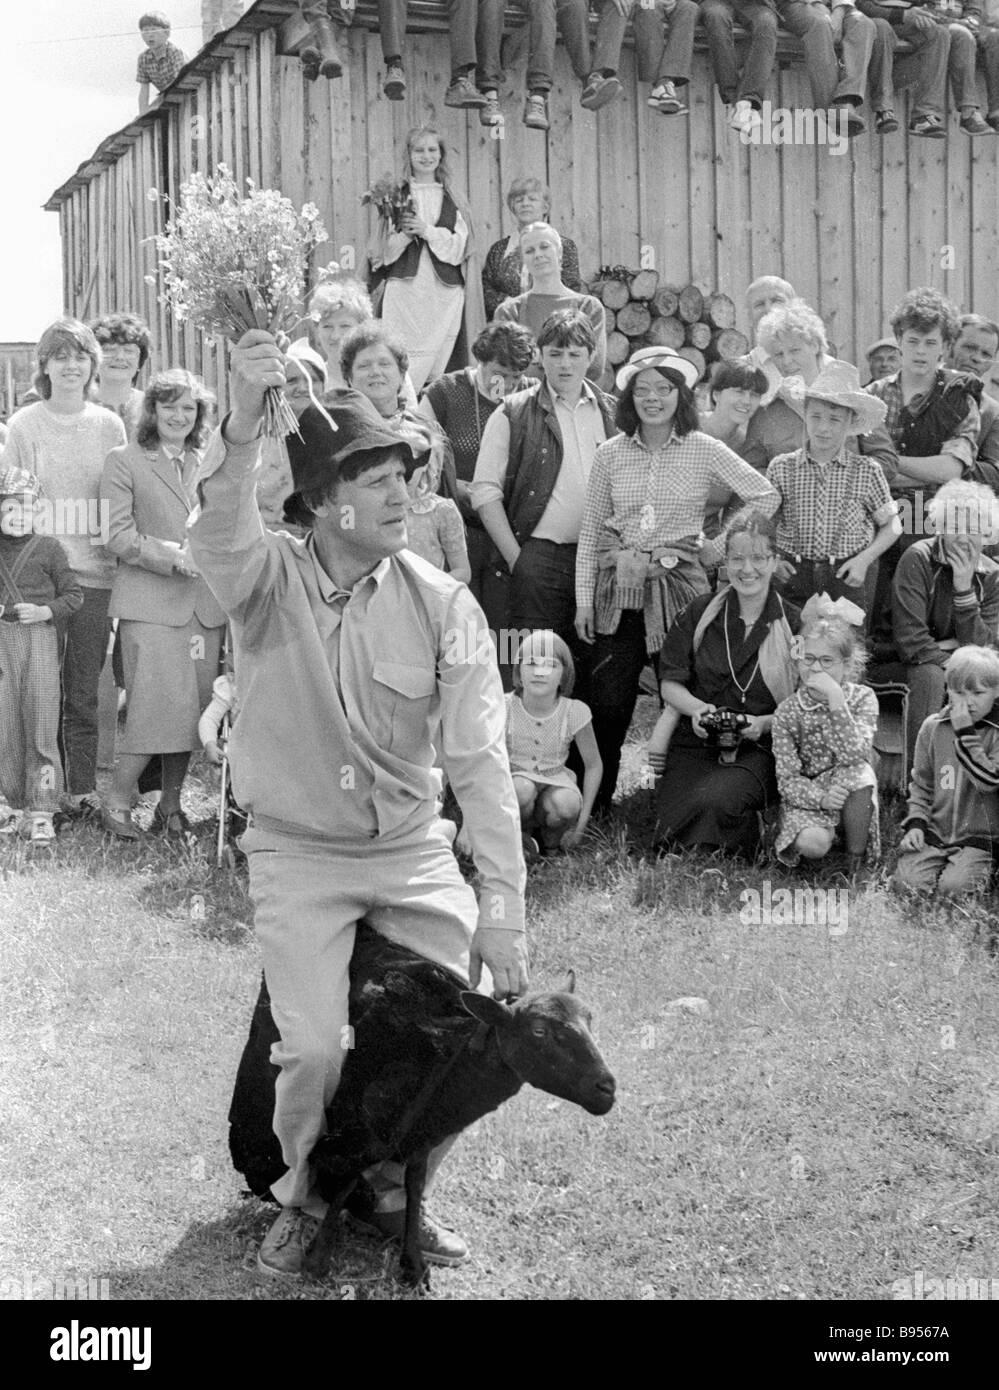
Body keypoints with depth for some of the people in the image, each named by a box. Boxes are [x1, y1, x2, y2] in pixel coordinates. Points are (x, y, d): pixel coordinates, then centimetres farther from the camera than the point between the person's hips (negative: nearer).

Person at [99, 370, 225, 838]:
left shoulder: (208, 465, 18)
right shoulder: (124, 462, 3)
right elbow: (119, 535, -5)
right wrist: (175, 556, -14)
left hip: (204, 605, 5)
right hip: (150, 603, -5)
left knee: (194, 707, 3)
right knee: (158, 704, -13)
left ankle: (171, 804, 15)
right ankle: (117, 802, 0)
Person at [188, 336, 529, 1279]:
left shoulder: (442, 606, -9)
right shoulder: (267, 580, -11)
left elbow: (478, 761, -13)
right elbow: (218, 535, -36)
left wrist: (503, 910, -20)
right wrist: (242, 426, -55)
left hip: (413, 850, 2)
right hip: (297, 854, -2)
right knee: (313, 1049, -15)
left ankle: (398, 1193, 26)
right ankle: (297, 1200, 17)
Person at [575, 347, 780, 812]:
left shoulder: (704, 450, 0)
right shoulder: (609, 455, 5)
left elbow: (765, 497, 1)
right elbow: (590, 531, 8)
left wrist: (718, 547, 0)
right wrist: (583, 598, 3)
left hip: (679, 587, -1)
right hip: (617, 591, 1)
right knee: (606, 704, -1)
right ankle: (593, 808, 10)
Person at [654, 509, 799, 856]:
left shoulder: (792, 624, 1)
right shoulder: (700, 613, 6)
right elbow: (670, 682, 9)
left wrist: (764, 723, -16)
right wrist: (696, 707, -12)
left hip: (758, 751, -2)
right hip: (694, 745, 2)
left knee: (717, 799, -35)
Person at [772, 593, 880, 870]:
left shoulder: (863, 698, -6)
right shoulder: (787, 712, -5)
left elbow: (854, 754, -23)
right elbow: (787, 778, -10)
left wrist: (835, 699, -29)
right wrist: (821, 798, -29)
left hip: (851, 796, 0)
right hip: (807, 798, 0)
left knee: (860, 772, -34)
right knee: (812, 844, -32)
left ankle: (856, 859, -17)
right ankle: (832, 832, 8)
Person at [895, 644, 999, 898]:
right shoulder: (932, 728, 6)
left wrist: (966, 734, -21)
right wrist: (916, 823, -2)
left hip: (977, 838, -3)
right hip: (933, 832, 3)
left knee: (954, 887, -26)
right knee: (908, 882, -20)